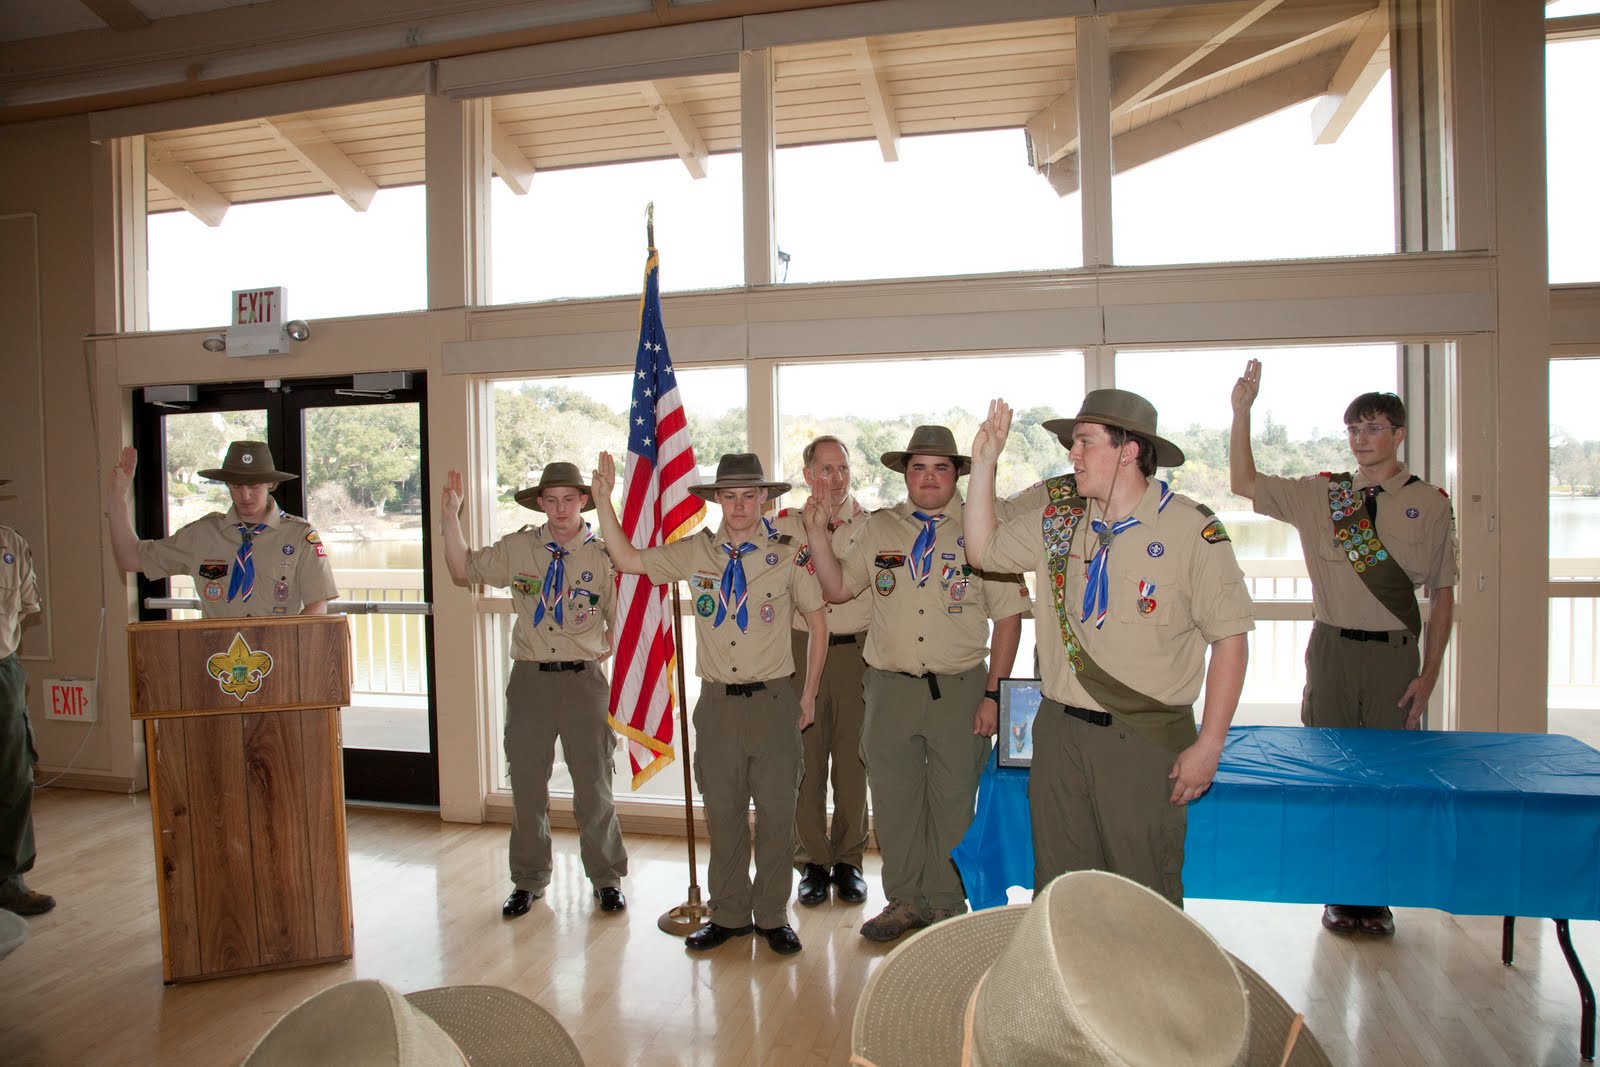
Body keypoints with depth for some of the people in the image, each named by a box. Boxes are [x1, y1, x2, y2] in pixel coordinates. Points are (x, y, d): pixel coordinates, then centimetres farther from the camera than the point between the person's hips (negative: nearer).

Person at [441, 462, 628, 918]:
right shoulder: (517, 548, 5)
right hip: (529, 678, 2)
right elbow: (464, 569, 10)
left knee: (594, 787, 5)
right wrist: (451, 516, 2)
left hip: (584, 679, -2)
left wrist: (602, 650, -10)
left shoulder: (603, 553, -1)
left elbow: (620, 619, 5)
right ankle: (528, 880, 28)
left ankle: (606, 878, 23)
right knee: (527, 786, 10)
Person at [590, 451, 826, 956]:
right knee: (722, 811, 11)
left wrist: (809, 695, 5)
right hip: (718, 702, 2)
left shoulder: (786, 554, -3)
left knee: (776, 813, 6)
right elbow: (627, 560, 5)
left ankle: (772, 916, 23)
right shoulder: (696, 552, 3)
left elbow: (817, 624, 5)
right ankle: (728, 915, 27)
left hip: (773, 701, -2)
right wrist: (604, 499, -2)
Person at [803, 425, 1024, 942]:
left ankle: (946, 904, 28)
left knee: (953, 801, 9)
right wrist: (817, 533, -5)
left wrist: (992, 693, -5)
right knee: (893, 799, 11)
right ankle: (905, 899, 29)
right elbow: (838, 588, 7)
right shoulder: (879, 528, 7)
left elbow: (1008, 615, -1)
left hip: (959, 688, -2)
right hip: (891, 687, 2)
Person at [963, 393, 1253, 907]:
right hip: (1059, 731, 5)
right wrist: (984, 462, 8)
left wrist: (1208, 746, -11)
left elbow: (1231, 638, -8)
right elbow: (983, 550, 15)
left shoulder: (1192, 529, -8)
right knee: (1058, 887, 14)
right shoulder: (1058, 519, 8)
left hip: (1146, 738, -4)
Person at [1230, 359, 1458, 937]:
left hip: (1395, 653, -1)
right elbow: (1244, 483, 3)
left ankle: (1376, 897, 22)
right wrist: (1242, 412, -6)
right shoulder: (1319, 494, 6)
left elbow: (1442, 595, 3)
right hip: (1332, 650, 1)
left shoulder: (1430, 504, 2)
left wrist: (1428, 674, -3)